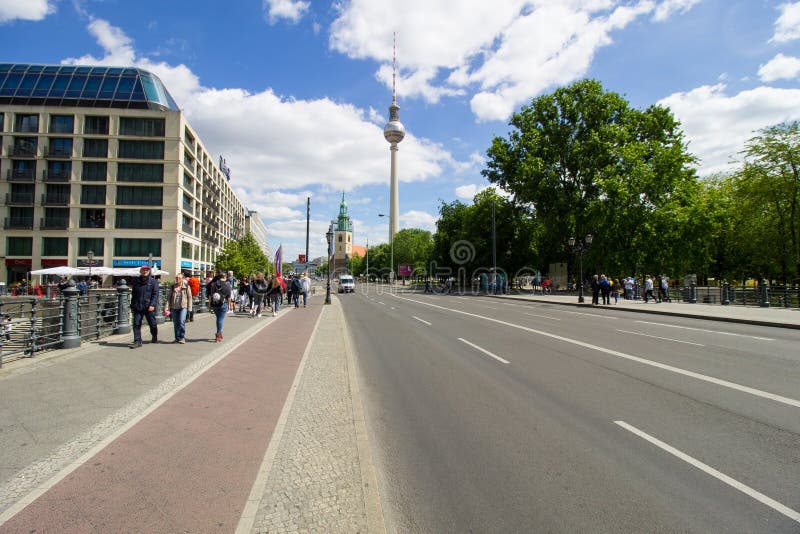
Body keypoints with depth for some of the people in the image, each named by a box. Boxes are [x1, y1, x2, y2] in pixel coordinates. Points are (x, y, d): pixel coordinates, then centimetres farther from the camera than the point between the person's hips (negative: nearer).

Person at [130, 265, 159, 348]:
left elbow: (155, 294, -6)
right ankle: (137, 341, 1)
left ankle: (155, 338, 30)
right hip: (138, 307, 3)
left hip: (149, 307, -2)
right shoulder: (135, 281, 10)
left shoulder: (153, 281, 1)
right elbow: (133, 294, 16)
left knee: (152, 323, 8)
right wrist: (132, 305, 12)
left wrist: (152, 305, -17)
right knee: (136, 324, -3)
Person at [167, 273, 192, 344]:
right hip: (174, 308, 3)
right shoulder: (172, 287, 10)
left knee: (182, 322, -15)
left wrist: (189, 308, -1)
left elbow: (189, 297, 3)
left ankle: (182, 338, -3)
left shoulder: (186, 286, 2)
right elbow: (169, 297, 12)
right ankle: (177, 338, 19)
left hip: (183, 307, -3)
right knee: (175, 324, 7)